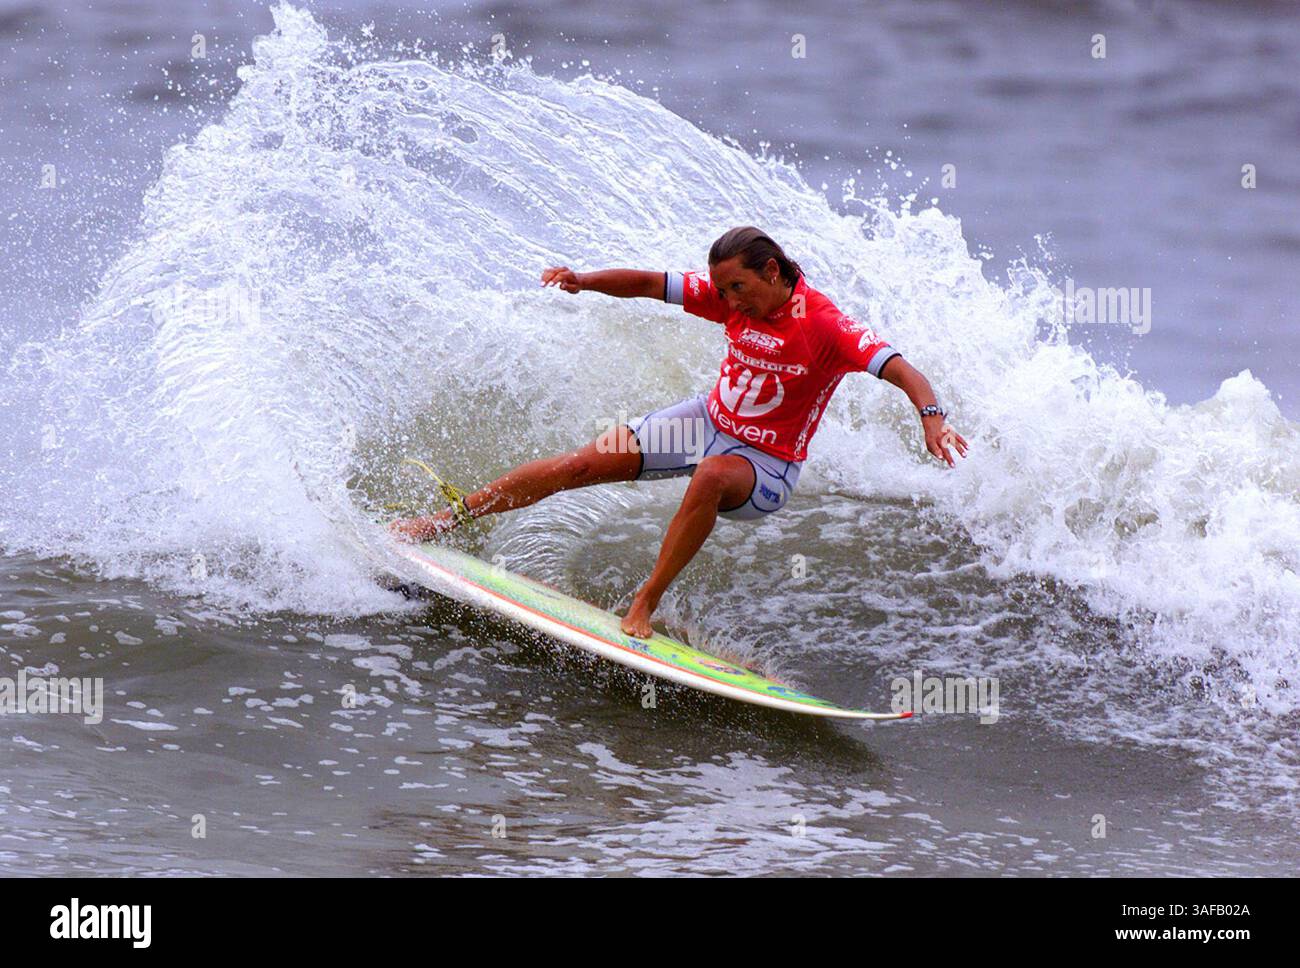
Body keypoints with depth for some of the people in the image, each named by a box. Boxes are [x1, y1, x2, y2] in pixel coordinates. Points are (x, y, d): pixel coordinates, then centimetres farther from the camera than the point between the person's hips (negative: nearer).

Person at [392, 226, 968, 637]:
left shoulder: (826, 327, -25)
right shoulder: (734, 297, -8)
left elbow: (901, 371, -35)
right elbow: (650, 284, -2)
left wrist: (931, 417, -55)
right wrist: (584, 281, -18)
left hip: (767, 470, -6)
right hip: (708, 423, 6)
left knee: (712, 475, -41)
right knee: (584, 464, -2)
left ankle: (645, 603, -30)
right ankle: (445, 520, 10)